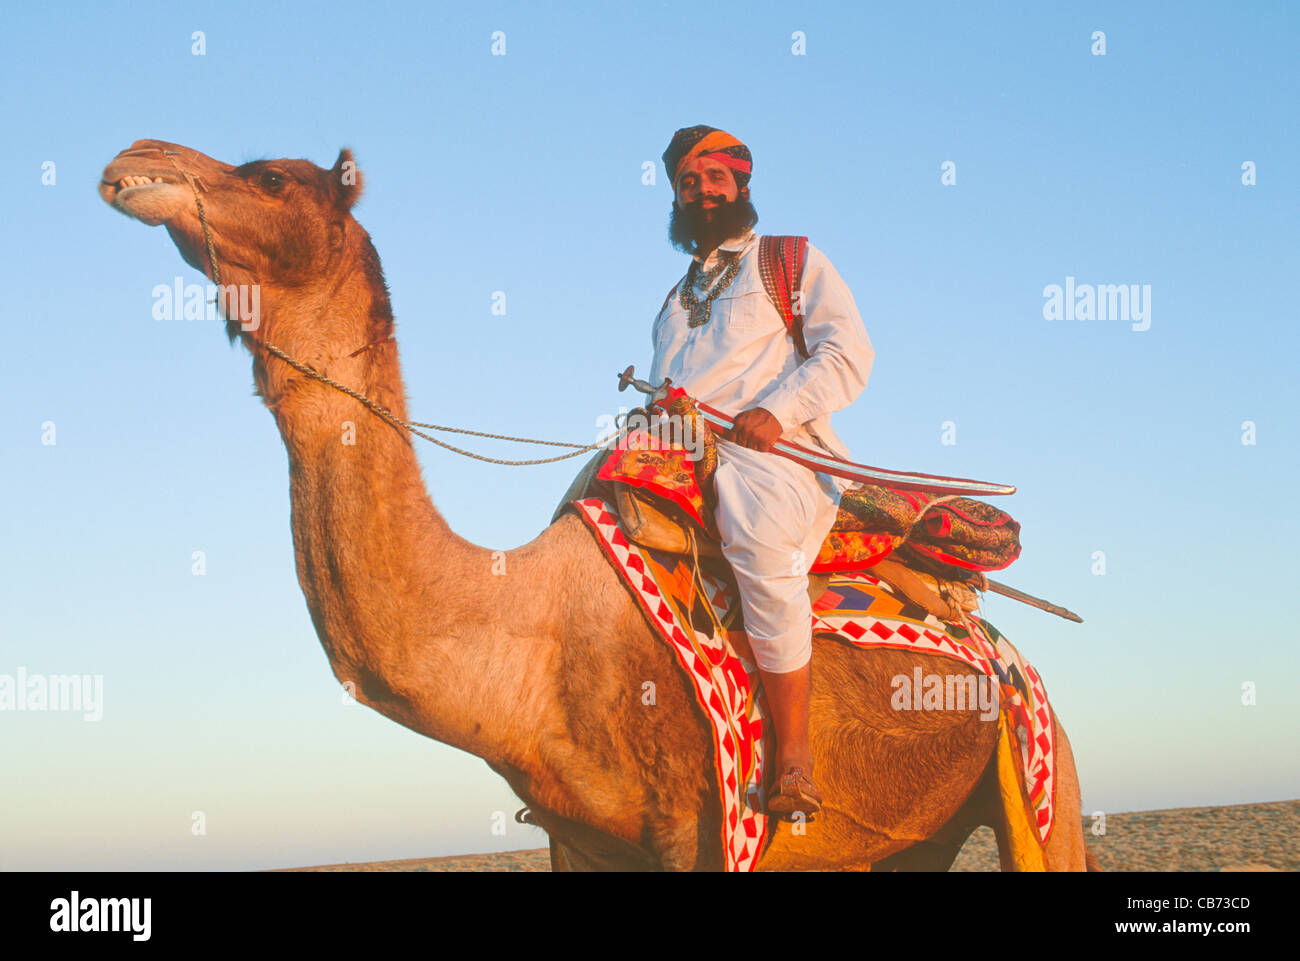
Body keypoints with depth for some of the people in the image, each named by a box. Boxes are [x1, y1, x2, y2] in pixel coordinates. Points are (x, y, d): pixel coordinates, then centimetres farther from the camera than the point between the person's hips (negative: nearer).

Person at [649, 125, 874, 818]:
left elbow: (848, 353, 2)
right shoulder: (677, 299, 34)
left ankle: (795, 753, -36)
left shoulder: (795, 261, 15)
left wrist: (777, 411, -13)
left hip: (769, 449, -7)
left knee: (759, 535, -38)